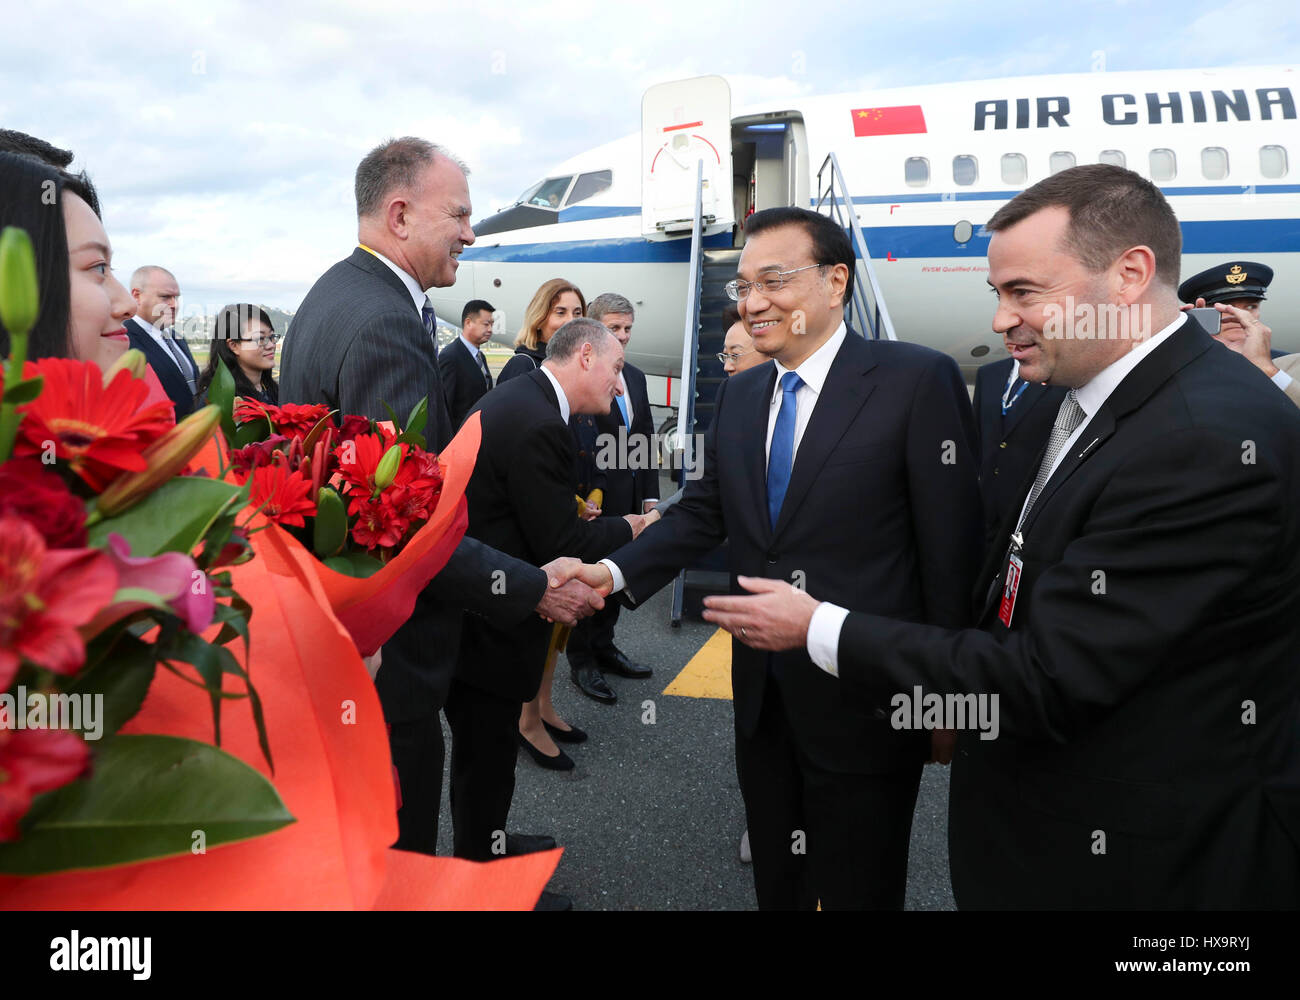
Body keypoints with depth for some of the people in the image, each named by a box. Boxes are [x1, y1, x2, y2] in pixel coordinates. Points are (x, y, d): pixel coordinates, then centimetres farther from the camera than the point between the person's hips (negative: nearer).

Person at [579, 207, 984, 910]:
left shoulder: (917, 380, -13)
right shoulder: (737, 396, 7)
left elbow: (951, 548, -13)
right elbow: (701, 513, 5)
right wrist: (615, 573, -12)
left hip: (865, 704, -5)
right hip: (763, 694, 6)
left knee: (858, 890, 14)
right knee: (776, 884, 24)